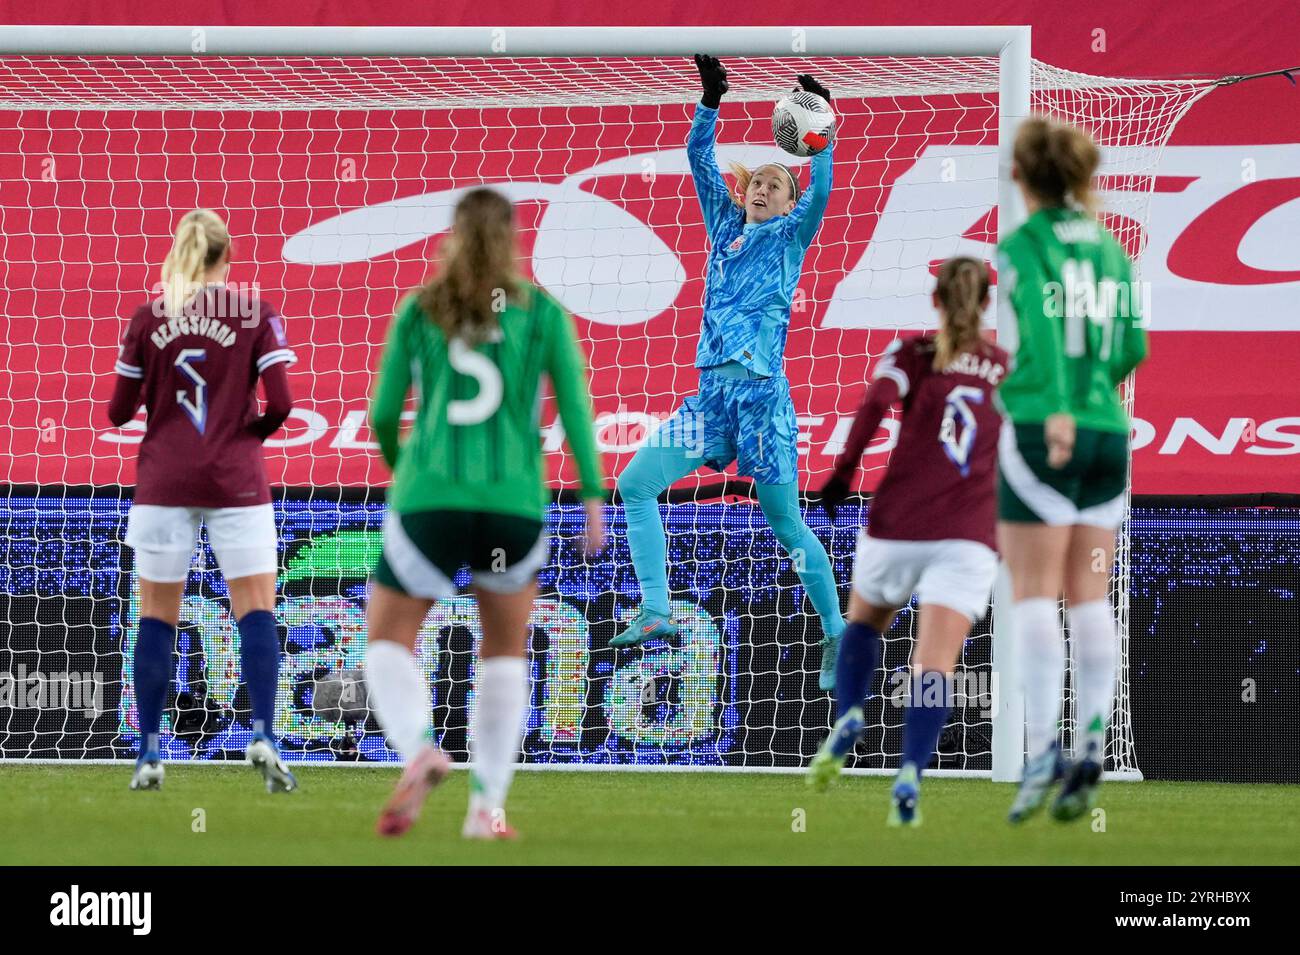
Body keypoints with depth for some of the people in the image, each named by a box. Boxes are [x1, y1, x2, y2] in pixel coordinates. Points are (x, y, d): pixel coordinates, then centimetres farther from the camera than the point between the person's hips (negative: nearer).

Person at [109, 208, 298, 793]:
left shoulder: (148, 319, 0)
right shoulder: (256, 315, -3)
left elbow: (119, 411, 2)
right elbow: (280, 403, -9)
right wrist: (251, 435, 10)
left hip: (163, 481, 1)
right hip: (236, 481, -1)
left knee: (156, 617, 8)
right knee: (256, 612, 3)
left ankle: (148, 752, 5)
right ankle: (262, 736, -13)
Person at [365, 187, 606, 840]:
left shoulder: (418, 311, 5)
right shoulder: (543, 313, 4)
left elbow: (382, 413, 7)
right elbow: (574, 404, -4)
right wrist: (593, 495, -4)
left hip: (428, 500, -1)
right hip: (514, 504, 1)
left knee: (386, 643, 11)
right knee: (506, 652, 21)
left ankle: (420, 751, -20)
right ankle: (487, 805, 10)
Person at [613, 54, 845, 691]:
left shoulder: (791, 235, 5)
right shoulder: (726, 227, 17)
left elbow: (820, 192, -13)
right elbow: (699, 161, 10)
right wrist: (710, 102, -3)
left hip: (762, 394, -5)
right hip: (710, 394, 5)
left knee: (786, 525, -4)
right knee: (635, 483, -7)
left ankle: (837, 635, 7)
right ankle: (656, 612, -10)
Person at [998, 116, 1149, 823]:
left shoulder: (1022, 246, -5)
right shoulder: (1110, 248, 12)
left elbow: (1042, 318, -22)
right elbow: (1132, 346, 10)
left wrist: (1057, 408, -33)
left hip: (1043, 432, -5)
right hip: (1108, 433, 5)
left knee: (1035, 597, -5)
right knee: (1090, 596, 6)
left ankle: (1042, 750, -13)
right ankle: (1091, 746, -3)